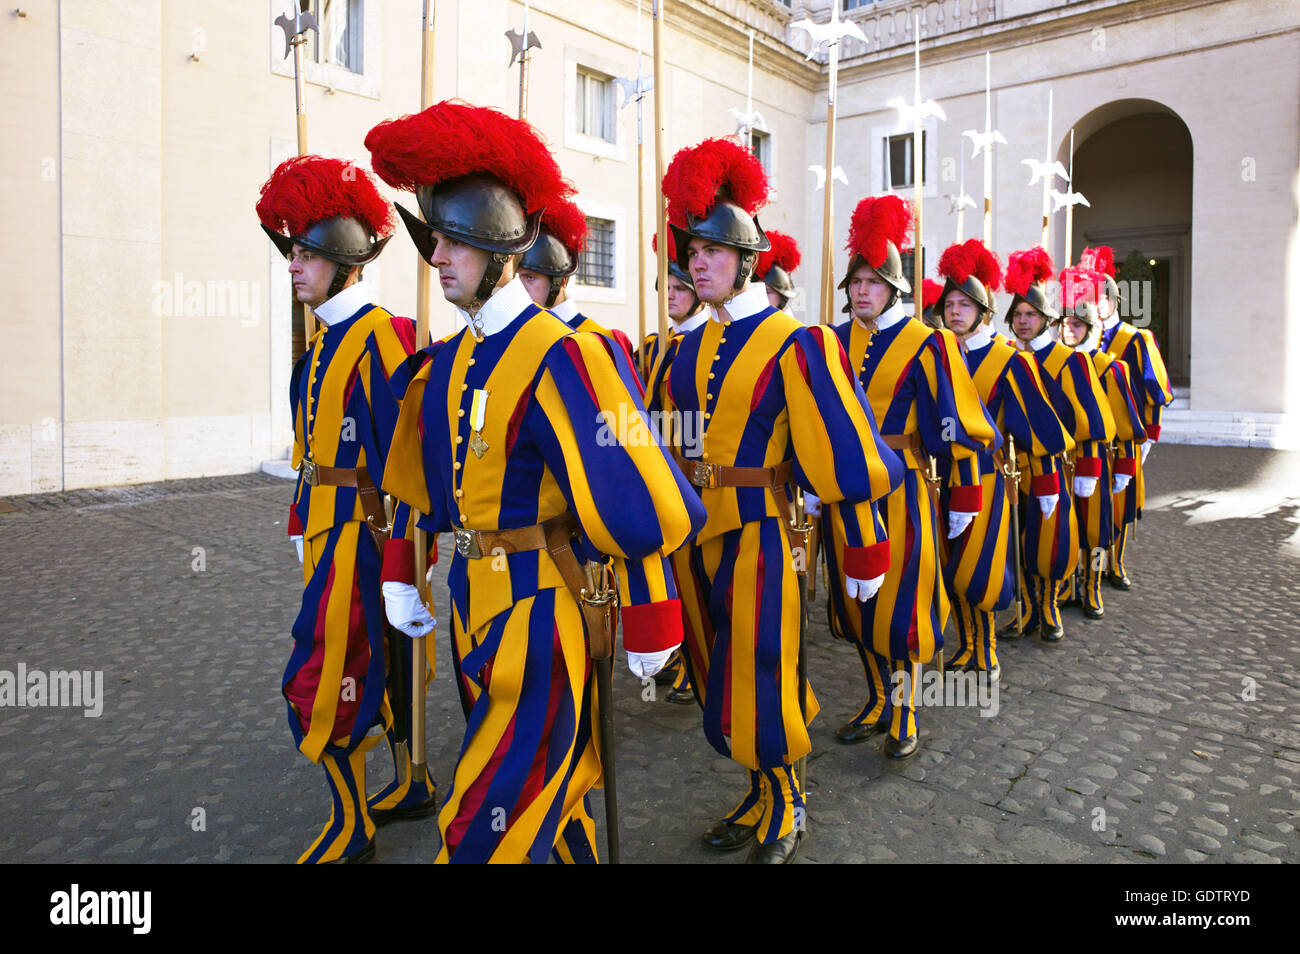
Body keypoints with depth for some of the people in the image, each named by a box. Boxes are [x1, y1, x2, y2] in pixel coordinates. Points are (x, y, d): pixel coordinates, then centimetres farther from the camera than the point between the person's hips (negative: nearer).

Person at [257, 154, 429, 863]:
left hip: (359, 532, -9)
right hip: (328, 527, 9)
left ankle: (350, 828, 15)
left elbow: (402, 452, -19)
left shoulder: (380, 336, -16)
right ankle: (413, 786, 35)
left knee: (316, 683, -3)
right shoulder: (325, 340, 13)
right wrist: (302, 522, 19)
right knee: (374, 660, 18)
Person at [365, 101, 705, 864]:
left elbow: (637, 501, -20)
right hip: (476, 607, 8)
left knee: (486, 831, 1)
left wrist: (651, 626, -15)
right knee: (551, 786, 25)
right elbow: (421, 487, 17)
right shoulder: (448, 362, 6)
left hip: (543, 614, -8)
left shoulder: (561, 356, -19)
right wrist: (400, 578, 17)